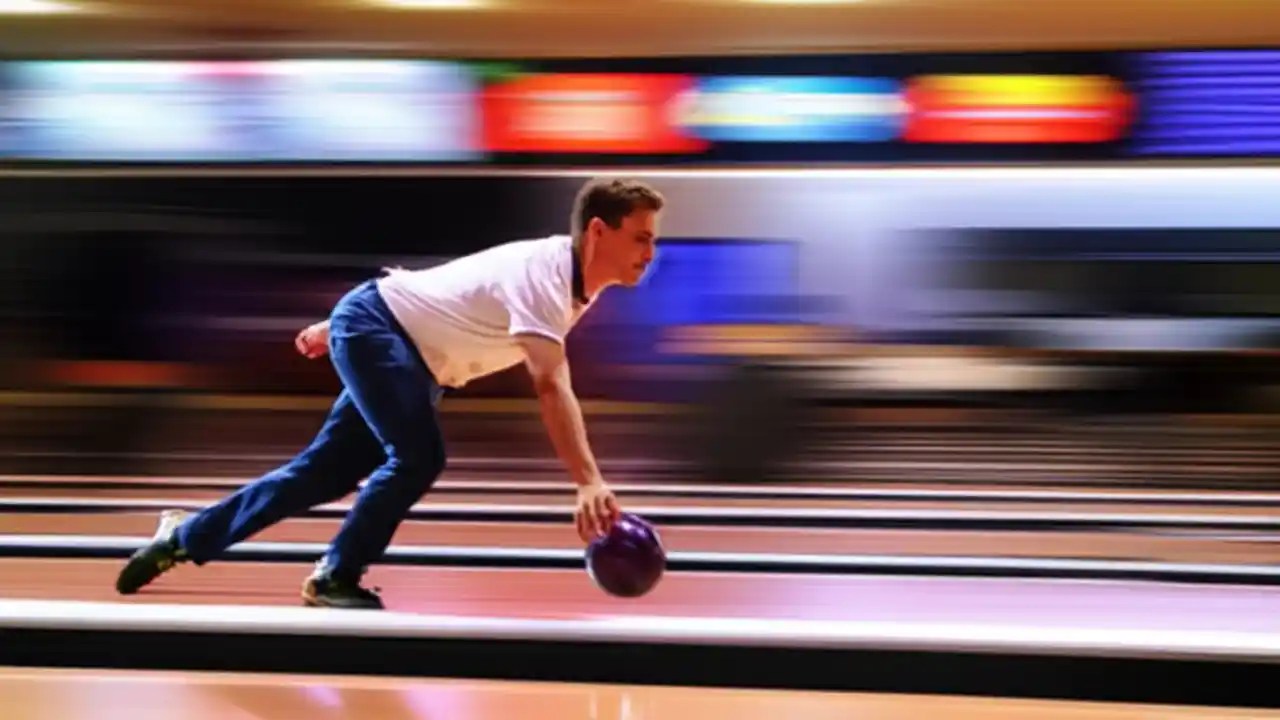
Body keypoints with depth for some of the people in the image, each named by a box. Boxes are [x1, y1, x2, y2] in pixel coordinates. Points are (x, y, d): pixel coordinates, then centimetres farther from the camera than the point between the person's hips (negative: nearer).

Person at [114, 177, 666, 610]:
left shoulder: (574, 284, 0)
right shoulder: (544, 273, -30)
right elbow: (550, 385, -45)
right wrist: (589, 482, -56)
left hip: (416, 362, 9)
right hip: (372, 324, -9)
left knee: (326, 472, 11)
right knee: (418, 455, -26)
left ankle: (186, 537, 25)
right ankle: (335, 576, -10)